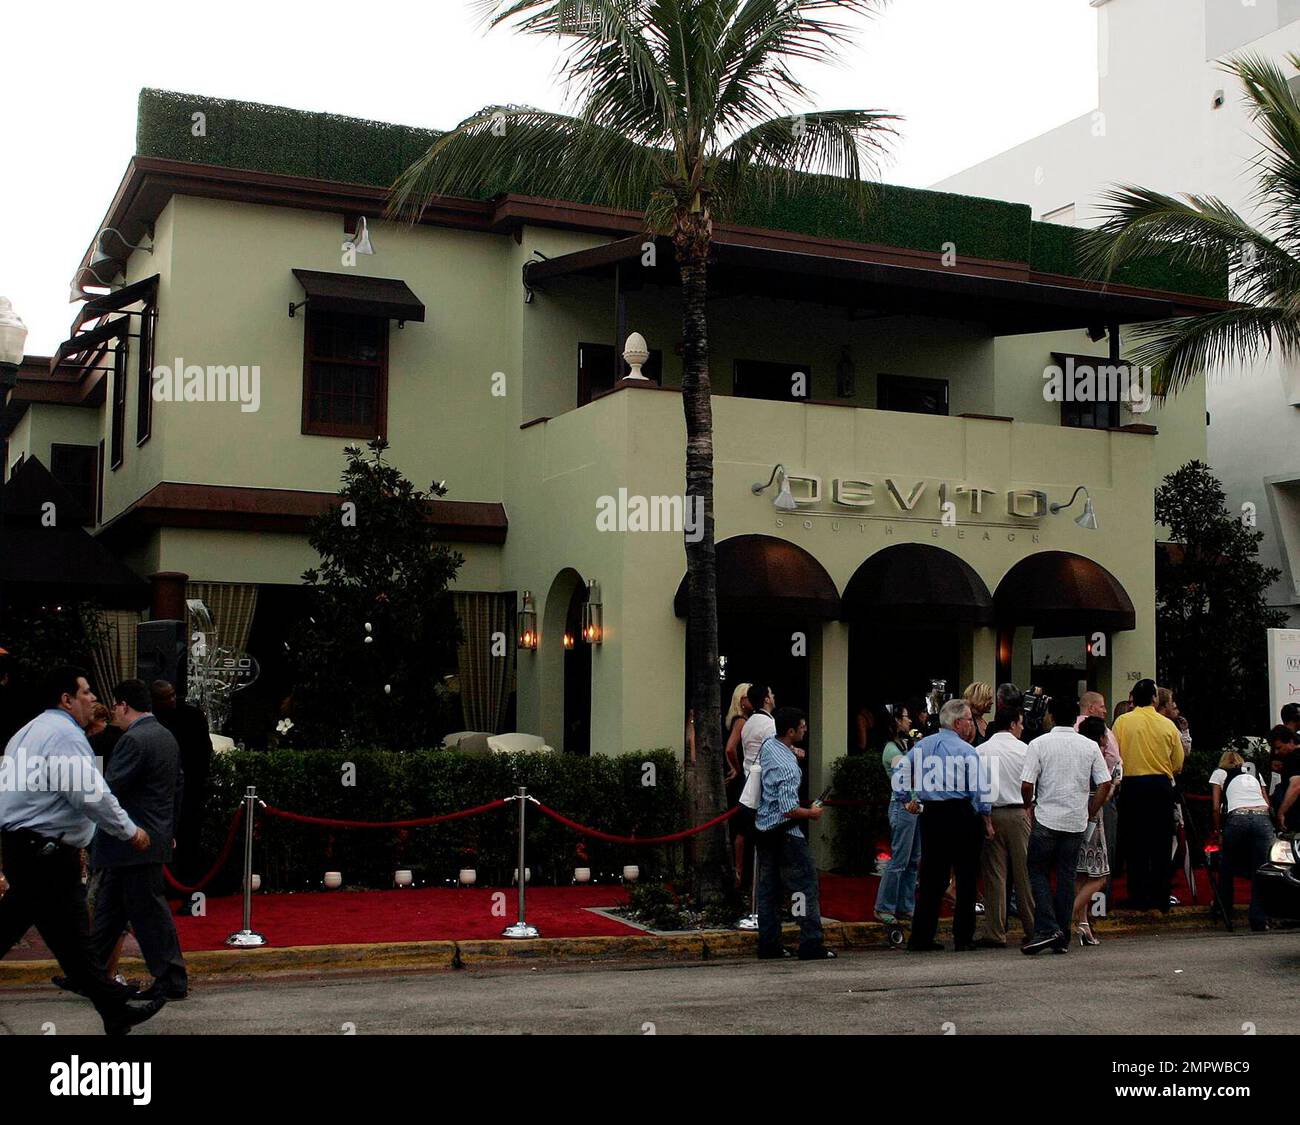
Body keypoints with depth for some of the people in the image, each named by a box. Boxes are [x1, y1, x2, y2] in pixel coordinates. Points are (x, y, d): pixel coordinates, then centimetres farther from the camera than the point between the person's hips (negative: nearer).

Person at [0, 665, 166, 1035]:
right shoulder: (64, 734, -14)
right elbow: (92, 794, -20)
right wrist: (130, 831, -9)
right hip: (46, 852, -10)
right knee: (72, 939, -5)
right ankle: (116, 1010, 1)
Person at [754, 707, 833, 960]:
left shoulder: (768, 745, 0)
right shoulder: (787, 767, -25)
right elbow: (789, 810, -27)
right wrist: (812, 813, -10)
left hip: (764, 826, 9)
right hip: (785, 832, -9)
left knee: (768, 887, 11)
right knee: (805, 885, -4)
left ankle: (768, 944, 14)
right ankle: (811, 945, -6)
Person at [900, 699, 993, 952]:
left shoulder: (921, 746, 7)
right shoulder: (967, 751, -8)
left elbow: (900, 776, 7)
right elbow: (979, 791, -8)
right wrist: (987, 822, 1)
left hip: (930, 815, 5)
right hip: (961, 815, -5)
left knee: (932, 877, 9)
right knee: (966, 877, 5)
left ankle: (920, 938, 8)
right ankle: (963, 938, 7)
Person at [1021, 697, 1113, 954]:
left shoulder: (1039, 744, -6)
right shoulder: (1090, 746, 4)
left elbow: (1026, 784, -10)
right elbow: (1105, 783, 0)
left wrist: (1029, 805, 9)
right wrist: (1090, 812, 10)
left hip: (1046, 819, -3)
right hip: (1076, 822, 3)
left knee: (1038, 872, 7)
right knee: (1067, 877, 8)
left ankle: (1047, 929, -9)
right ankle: (1062, 939, 11)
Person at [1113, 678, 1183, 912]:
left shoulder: (1123, 721, -3)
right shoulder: (1167, 724, 1)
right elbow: (1178, 763, 6)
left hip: (1132, 785, -1)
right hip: (1162, 786, 1)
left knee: (1135, 843, 6)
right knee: (1161, 844, 7)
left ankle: (1138, 899, 6)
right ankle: (1160, 899, 9)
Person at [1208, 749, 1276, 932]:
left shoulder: (1219, 773, 22)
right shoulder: (1255, 773, 32)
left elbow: (1216, 808, 13)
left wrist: (1217, 831, 24)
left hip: (1238, 819, -2)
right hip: (1263, 819, 2)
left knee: (1226, 868, 17)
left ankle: (1225, 914, 23)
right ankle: (1259, 921, -7)